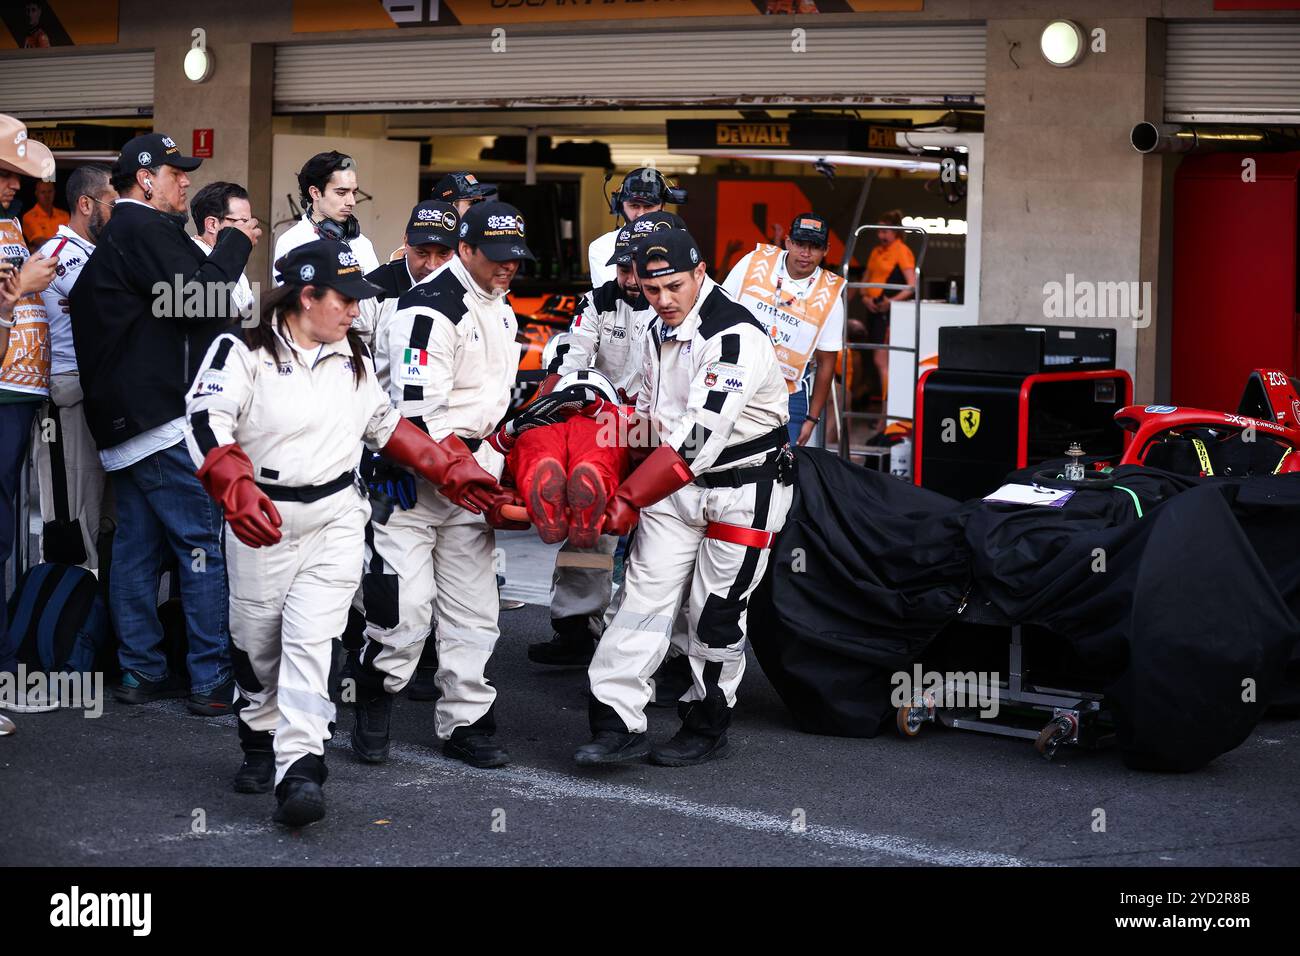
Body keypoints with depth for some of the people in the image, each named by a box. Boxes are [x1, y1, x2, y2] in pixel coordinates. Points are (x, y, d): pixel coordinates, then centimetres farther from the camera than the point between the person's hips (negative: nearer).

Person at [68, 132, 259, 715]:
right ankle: (213, 679, -6)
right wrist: (235, 244, -7)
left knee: (138, 546, 11)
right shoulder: (145, 230, -12)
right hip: (165, 421, -10)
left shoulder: (108, 241, 19)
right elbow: (196, 299, -19)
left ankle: (140, 671, 14)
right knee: (204, 544, -6)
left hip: (122, 421, 10)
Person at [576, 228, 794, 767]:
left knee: (716, 613, 1)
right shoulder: (660, 330, 6)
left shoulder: (735, 337, -24)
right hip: (676, 483, 7)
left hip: (743, 488, -7)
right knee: (644, 595, -3)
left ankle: (707, 727, 17)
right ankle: (617, 723, -5)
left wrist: (630, 498, -30)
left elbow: (699, 437, -30)